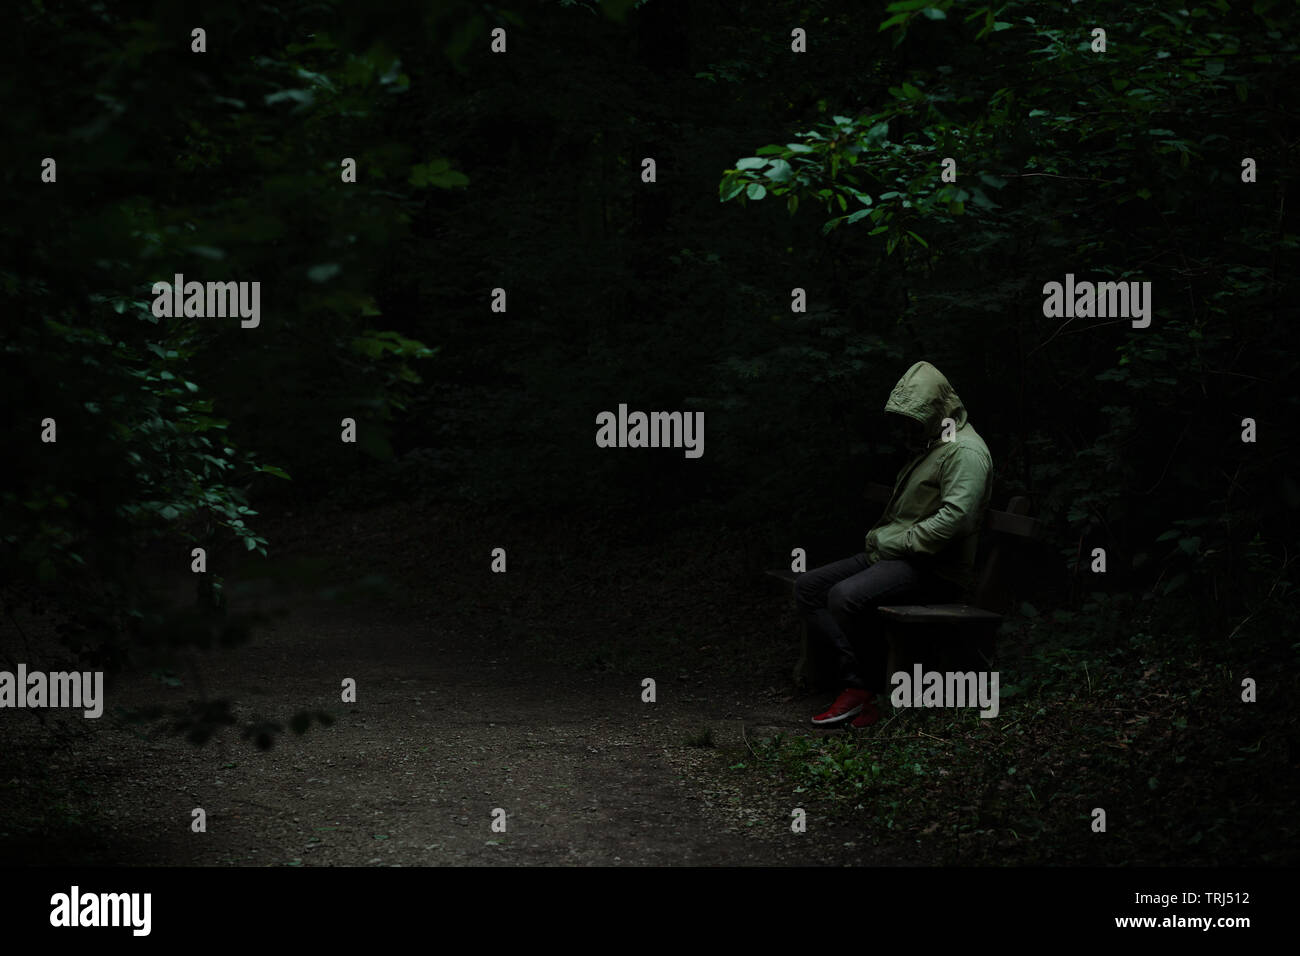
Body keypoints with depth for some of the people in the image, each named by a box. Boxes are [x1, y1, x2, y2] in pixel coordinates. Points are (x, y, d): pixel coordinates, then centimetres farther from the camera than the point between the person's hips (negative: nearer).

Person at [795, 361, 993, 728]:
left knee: (846, 597, -32)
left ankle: (869, 688, -14)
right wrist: (880, 536, 10)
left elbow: (955, 516, -24)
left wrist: (896, 541, -17)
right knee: (807, 586, -3)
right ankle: (854, 682, -17)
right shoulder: (926, 446, 22)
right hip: (895, 558, 11)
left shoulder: (965, 451, -11)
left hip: (935, 570, -11)